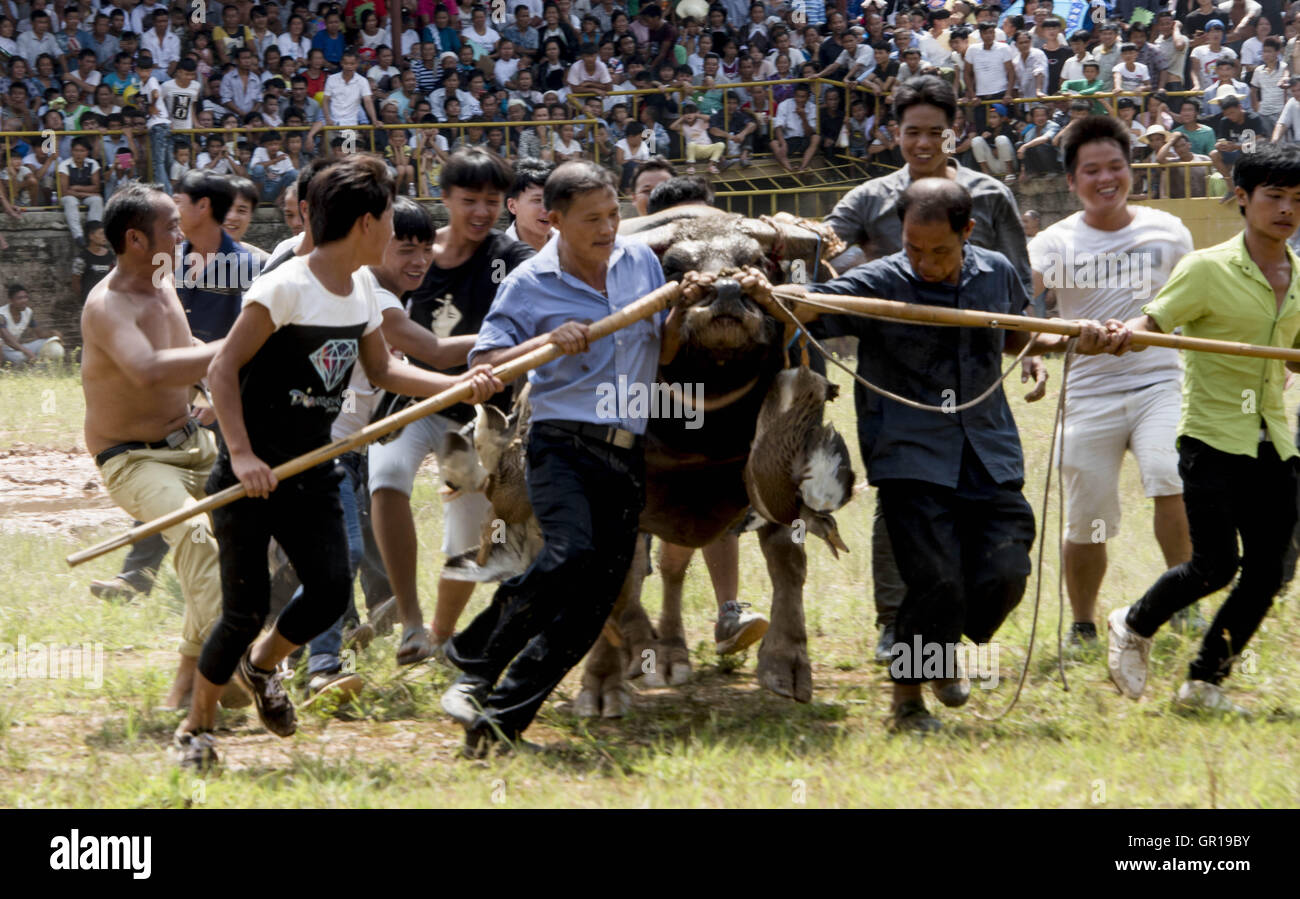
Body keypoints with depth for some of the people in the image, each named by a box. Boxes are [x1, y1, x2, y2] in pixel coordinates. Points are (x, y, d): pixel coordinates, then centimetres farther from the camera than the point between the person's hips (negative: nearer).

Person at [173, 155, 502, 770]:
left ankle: (261, 665, 24)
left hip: (312, 471, 7)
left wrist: (457, 386, 5)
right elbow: (222, 369, -18)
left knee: (330, 592, -6)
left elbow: (382, 369, 18)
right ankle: (196, 728, 12)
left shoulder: (360, 289, 7)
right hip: (252, 476, -7)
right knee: (247, 608, -6)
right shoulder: (287, 287, -17)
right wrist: (242, 454, -24)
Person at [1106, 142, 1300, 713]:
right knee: (1216, 564, -11)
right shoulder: (1209, 269, -8)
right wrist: (1123, 335, -32)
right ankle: (1135, 627, 17)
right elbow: (1151, 323, -11)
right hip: (1212, 435, -6)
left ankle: (1205, 680, 12)